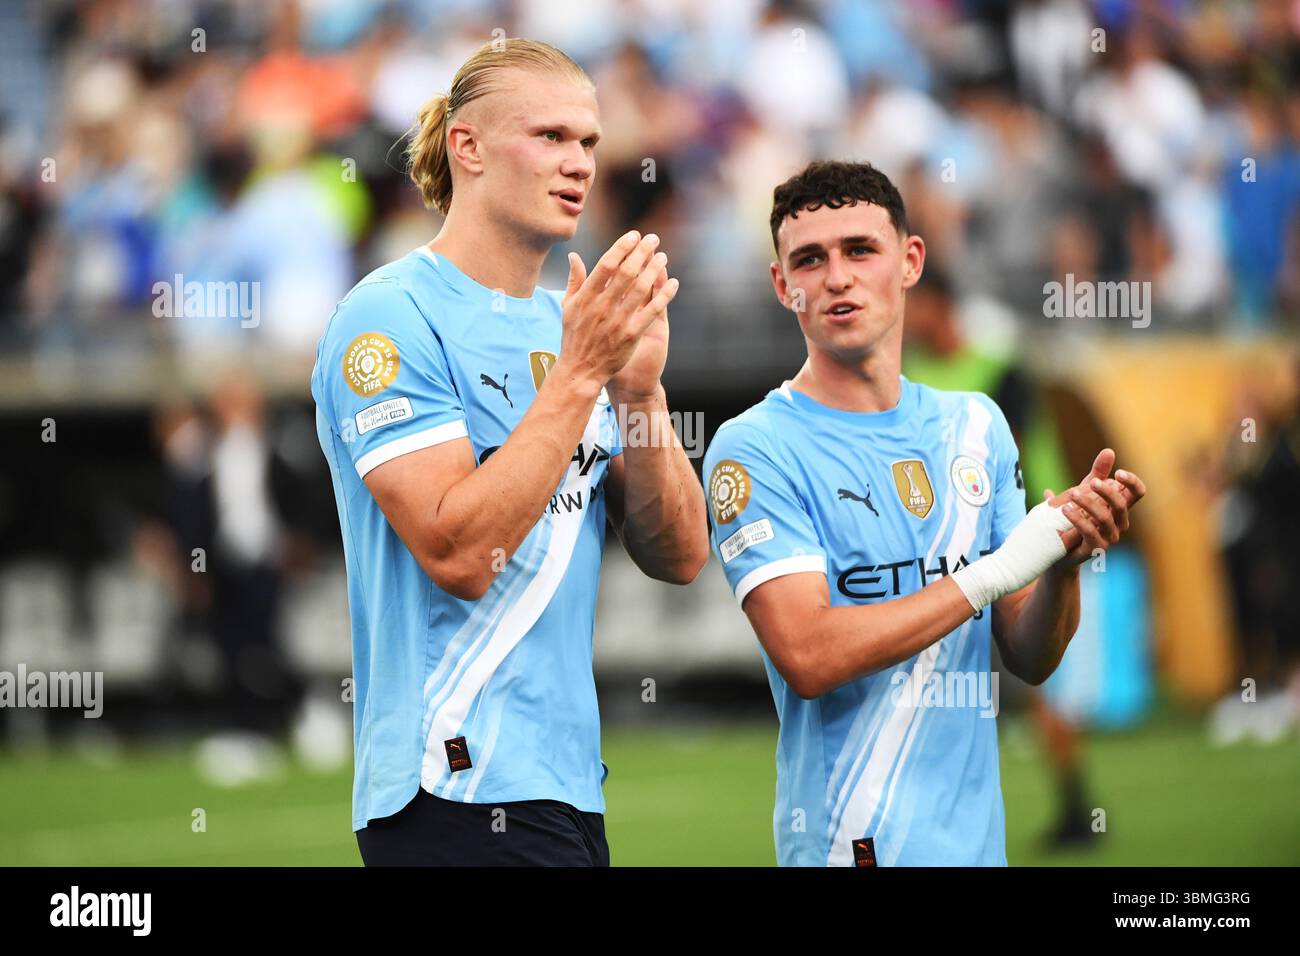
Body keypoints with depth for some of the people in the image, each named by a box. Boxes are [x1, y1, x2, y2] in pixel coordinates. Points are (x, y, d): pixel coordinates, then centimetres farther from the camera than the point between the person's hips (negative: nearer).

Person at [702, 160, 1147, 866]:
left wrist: (1064, 562, -11)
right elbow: (807, 657, -19)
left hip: (976, 835, 6)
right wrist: (998, 569, -18)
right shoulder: (756, 450, -8)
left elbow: (1031, 661, 10)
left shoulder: (974, 426, 9)